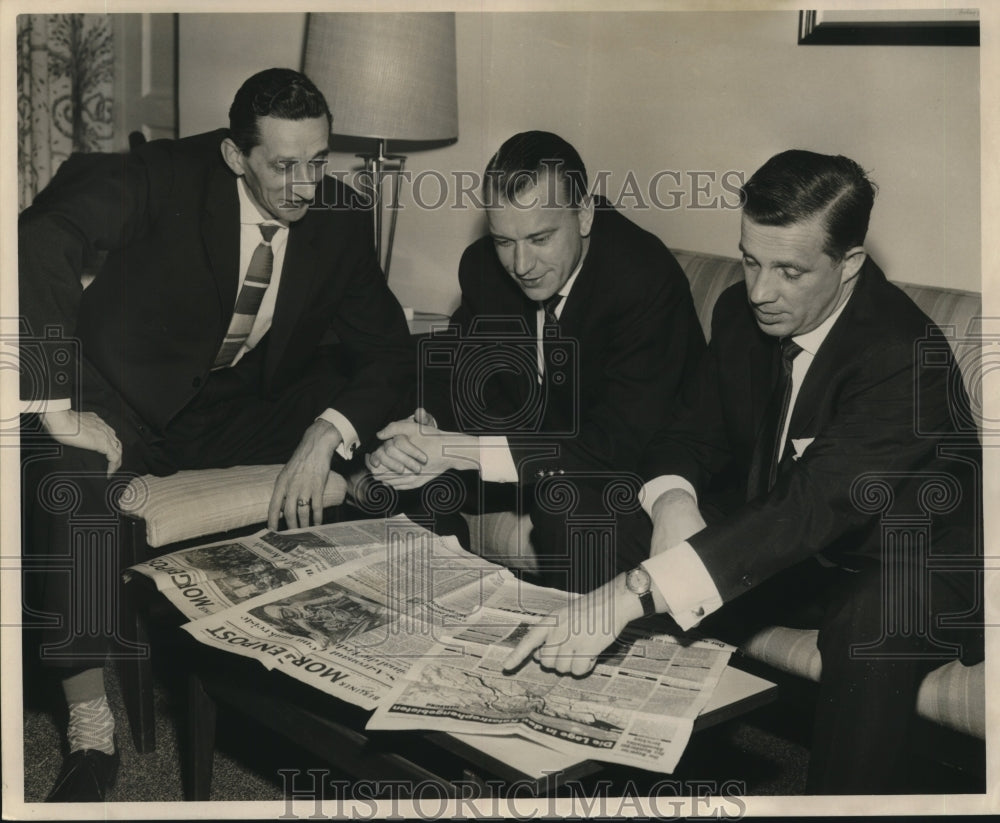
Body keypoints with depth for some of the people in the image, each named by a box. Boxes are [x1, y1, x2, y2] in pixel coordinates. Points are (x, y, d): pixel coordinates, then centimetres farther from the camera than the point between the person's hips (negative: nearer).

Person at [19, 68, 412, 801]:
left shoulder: (340, 218, -8)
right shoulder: (163, 178, -20)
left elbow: (388, 348, -8)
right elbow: (40, 243, -32)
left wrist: (324, 436, -27)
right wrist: (60, 407, -38)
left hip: (245, 405, 4)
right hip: (128, 401, -3)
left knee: (401, 422, -17)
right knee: (71, 473, -36)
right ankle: (90, 728, -26)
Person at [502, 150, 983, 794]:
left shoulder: (904, 355, -30)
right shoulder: (741, 313, -6)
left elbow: (814, 504, -42)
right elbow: (696, 431, 3)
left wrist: (635, 594, -52)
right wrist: (672, 499, -25)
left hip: (910, 570, -6)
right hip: (781, 551, 6)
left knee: (875, 622, -39)